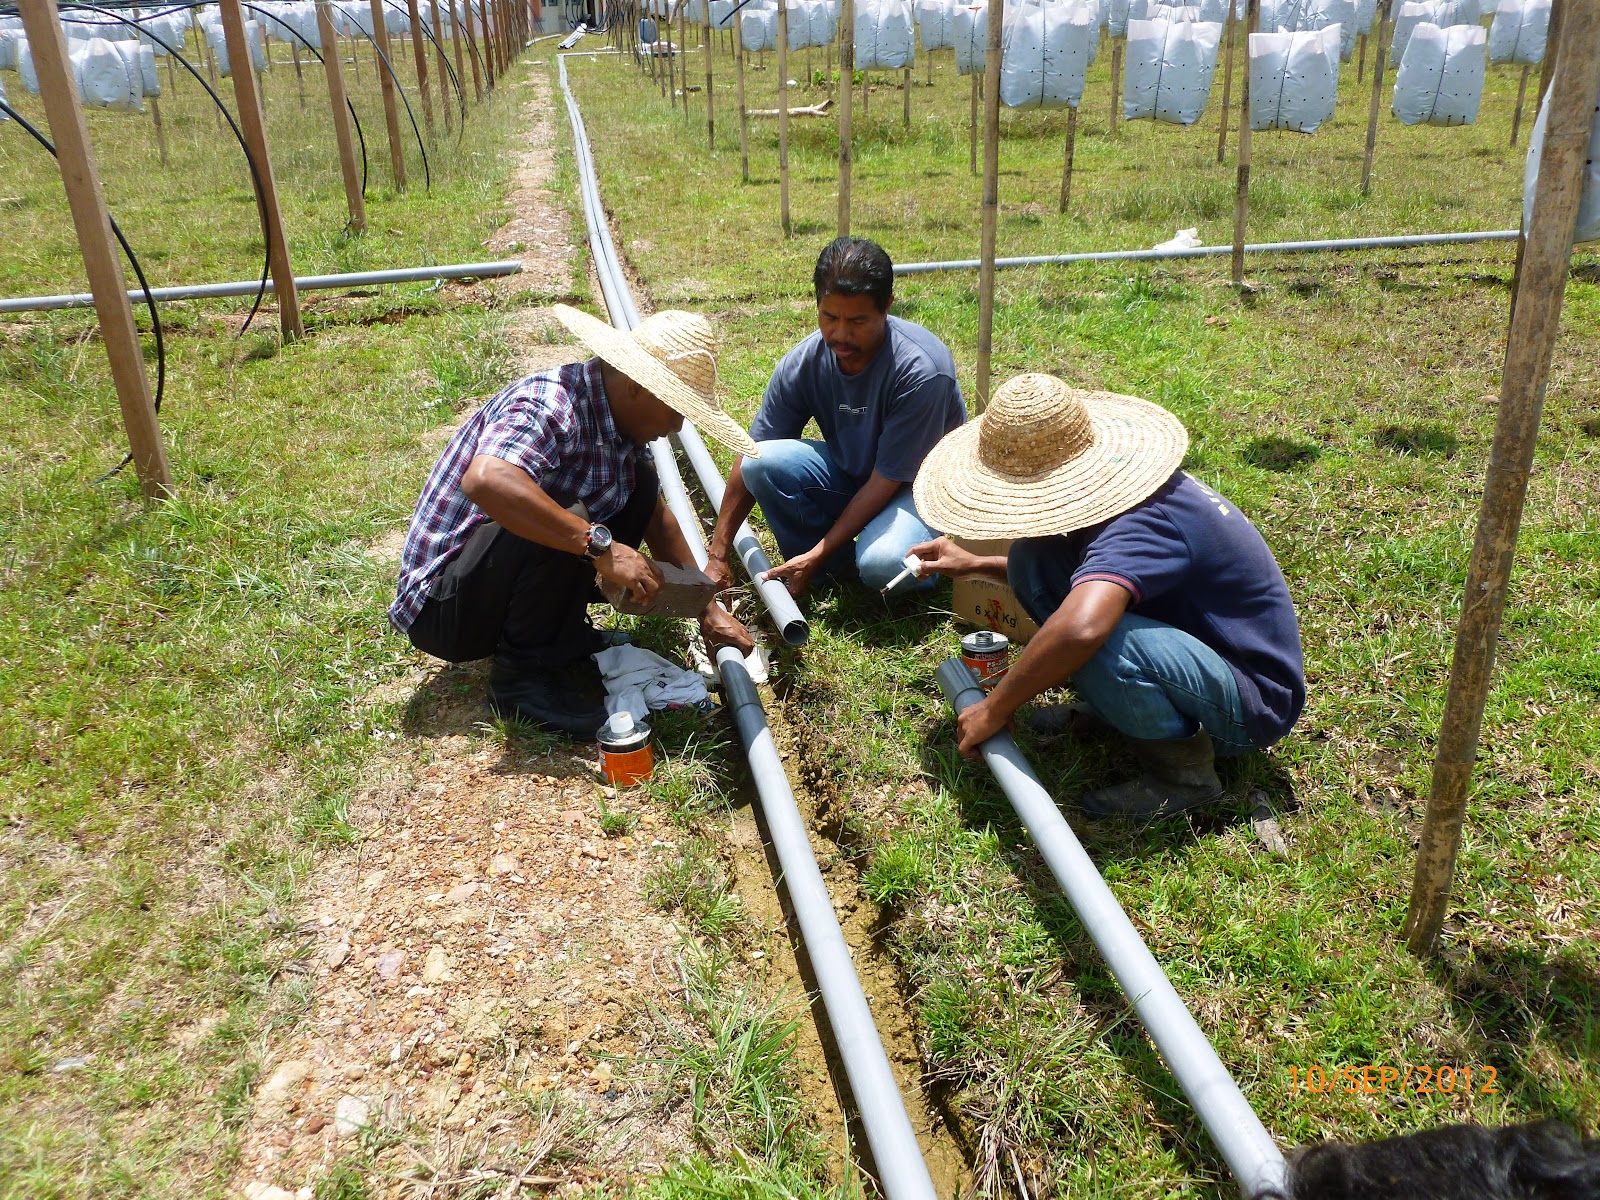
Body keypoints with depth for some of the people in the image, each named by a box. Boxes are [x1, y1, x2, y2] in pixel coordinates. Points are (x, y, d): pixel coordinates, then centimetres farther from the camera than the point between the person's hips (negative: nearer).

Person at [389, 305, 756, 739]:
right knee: (564, 522, -33)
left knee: (639, 481, 4)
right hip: (442, 604, -9)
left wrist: (707, 609, 8)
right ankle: (523, 675, -13)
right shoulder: (550, 406, -26)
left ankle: (563, 637, 6)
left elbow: (656, 514, 11)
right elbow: (484, 479, -46)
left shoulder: (618, 418, 1)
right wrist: (598, 544, -43)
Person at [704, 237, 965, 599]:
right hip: (851, 474, 5)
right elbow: (751, 461, -9)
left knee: (882, 563, -36)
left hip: (918, 485, -4)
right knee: (766, 461, -23)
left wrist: (816, 555, -24)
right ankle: (830, 569, -2)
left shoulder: (921, 370, -29)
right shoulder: (803, 363, -15)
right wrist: (717, 557, -10)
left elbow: (887, 480, -24)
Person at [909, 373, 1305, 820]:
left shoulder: (1145, 523, -32)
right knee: (1032, 558, -2)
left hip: (1253, 702, -8)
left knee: (1099, 639, -39)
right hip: (1198, 648, 9)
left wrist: (994, 711, -34)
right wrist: (977, 565, 10)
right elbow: (1105, 574, 17)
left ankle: (1185, 770, -13)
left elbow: (1081, 627, -50)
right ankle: (1111, 705, 7)